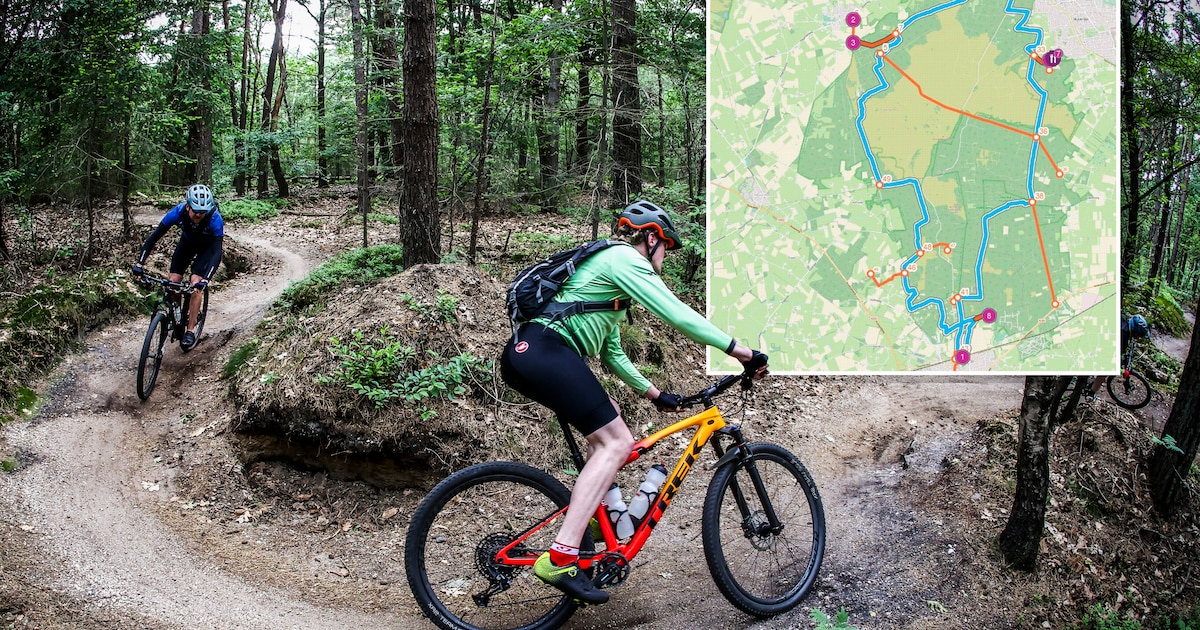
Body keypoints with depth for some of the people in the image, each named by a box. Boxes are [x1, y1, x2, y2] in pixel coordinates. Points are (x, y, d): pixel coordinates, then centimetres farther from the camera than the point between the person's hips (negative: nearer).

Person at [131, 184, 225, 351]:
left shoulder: (215, 219, -38)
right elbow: (154, 237, -28)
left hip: (208, 246, -3)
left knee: (196, 284, -19)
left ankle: (190, 332, -10)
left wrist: (205, 279, -53)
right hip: (187, 242, 3)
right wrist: (139, 263, -37)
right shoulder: (178, 212, -32)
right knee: (173, 281, -9)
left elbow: (217, 252, -41)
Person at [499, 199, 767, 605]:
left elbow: (613, 354, 32)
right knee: (617, 442, -12)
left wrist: (654, 394, 34)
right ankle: (559, 559, -20)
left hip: (524, 355, 11)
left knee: (608, 419, 22)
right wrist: (741, 351, -7)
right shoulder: (625, 259, 0)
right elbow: (678, 316, -10)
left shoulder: (607, 263, 30)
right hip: (546, 354, -11)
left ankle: (596, 517, 18)